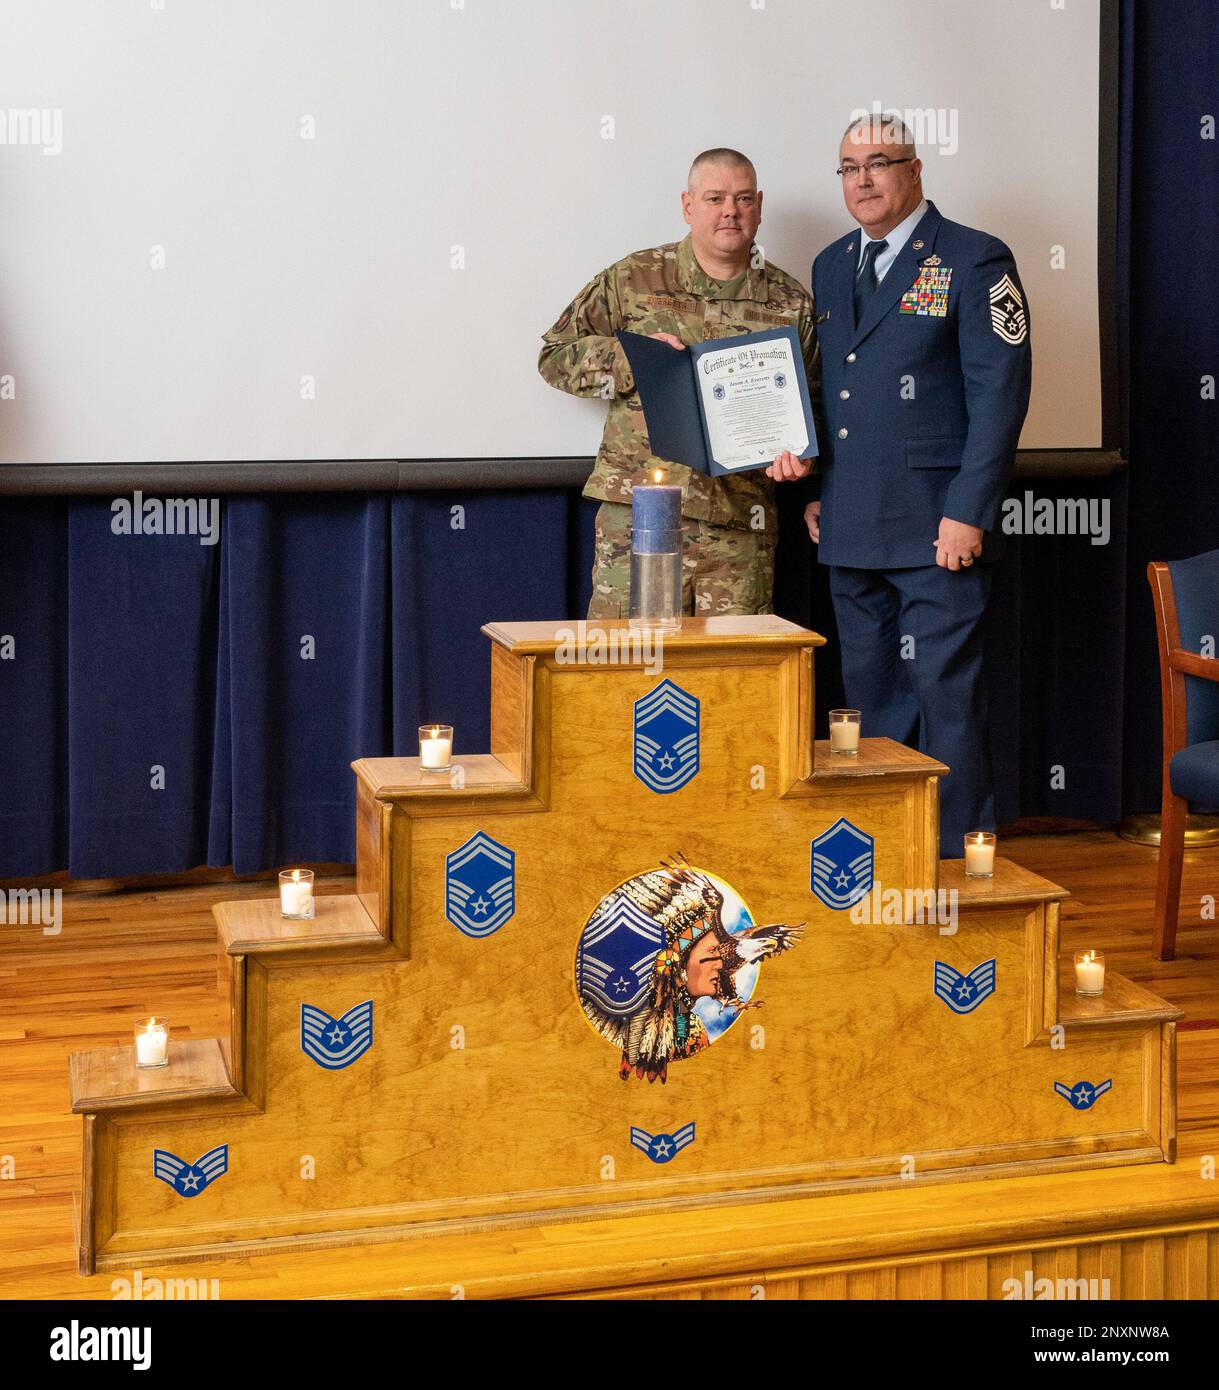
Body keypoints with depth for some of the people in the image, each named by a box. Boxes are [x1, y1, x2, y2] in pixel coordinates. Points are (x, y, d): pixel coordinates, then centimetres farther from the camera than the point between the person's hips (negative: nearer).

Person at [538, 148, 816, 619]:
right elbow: (555, 355, 9)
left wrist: (795, 452, -4)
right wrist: (631, 356, -7)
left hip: (740, 527, 1)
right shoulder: (632, 279, 6)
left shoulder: (791, 304, 10)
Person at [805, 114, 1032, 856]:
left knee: (946, 691, -4)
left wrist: (968, 513, -16)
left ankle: (958, 858, 5)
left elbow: (999, 393, -10)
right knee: (871, 691, 12)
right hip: (851, 527, 7)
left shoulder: (975, 260, -5)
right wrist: (815, 490, 13)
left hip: (937, 525, -7)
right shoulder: (831, 266, 16)